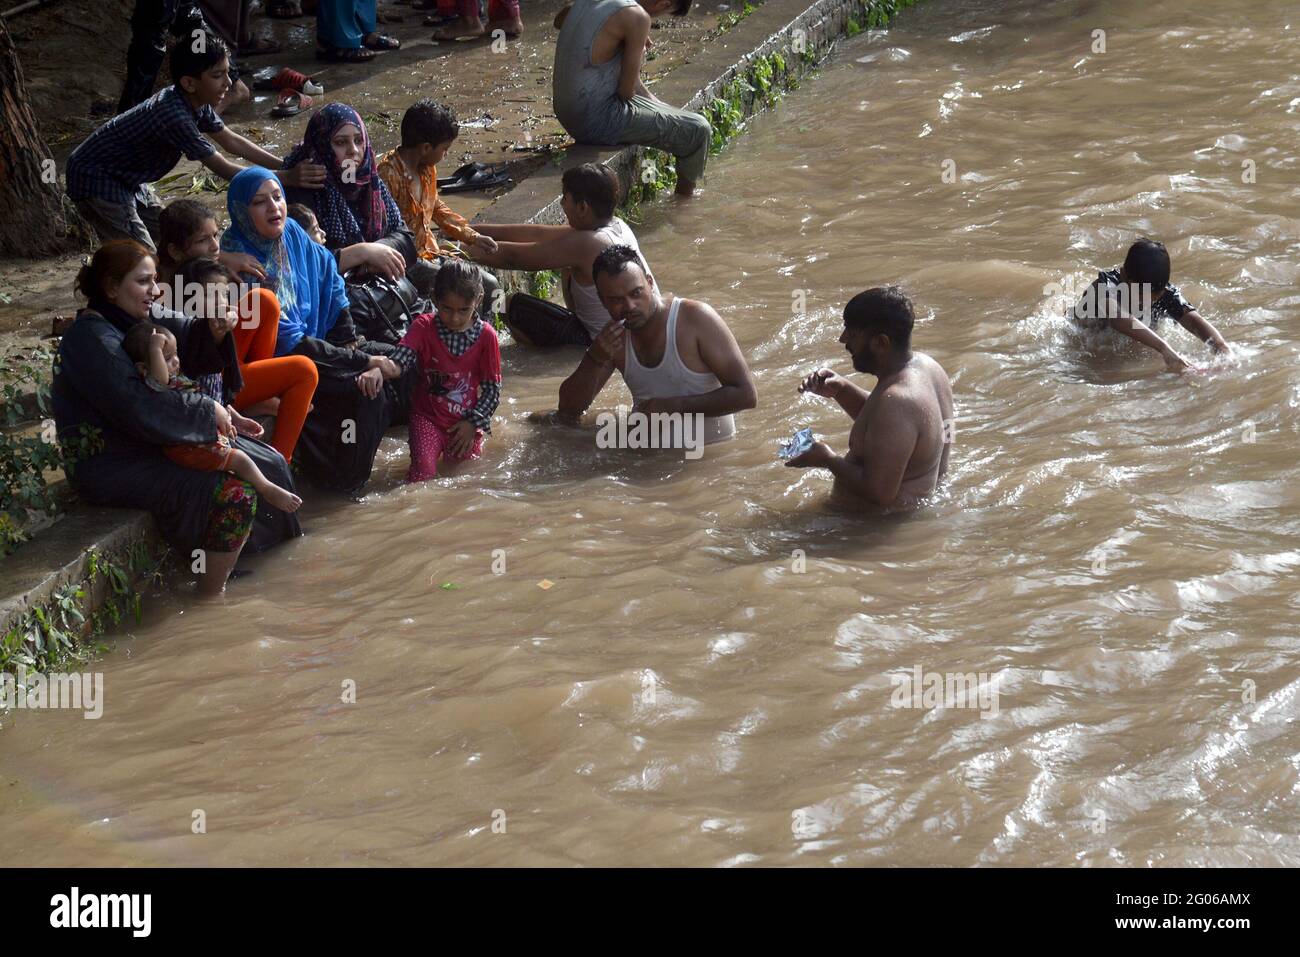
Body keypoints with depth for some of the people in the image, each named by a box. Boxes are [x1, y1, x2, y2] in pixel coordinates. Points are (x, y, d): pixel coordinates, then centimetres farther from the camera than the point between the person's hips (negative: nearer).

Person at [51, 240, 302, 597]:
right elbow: (139, 406, -28)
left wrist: (213, 324, -12)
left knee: (268, 464, 8)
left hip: (151, 445, 10)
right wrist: (208, 412, -19)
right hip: (112, 468, -10)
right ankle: (211, 600, -12)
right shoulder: (90, 337, -20)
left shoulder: (138, 320, 8)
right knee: (235, 490, -24)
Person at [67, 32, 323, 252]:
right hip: (95, 180, -10)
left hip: (126, 177, 10)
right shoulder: (175, 116, -32)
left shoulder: (196, 103, -6)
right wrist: (286, 178, -28)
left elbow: (231, 141, 6)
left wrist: (286, 165, -2)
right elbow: (223, 169, -28)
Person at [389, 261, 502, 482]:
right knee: (423, 473, -22)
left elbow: (492, 387, 0)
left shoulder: (485, 335, -6)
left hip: (465, 422, 2)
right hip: (428, 417, -2)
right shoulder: (424, 327, -7)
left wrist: (473, 423, -8)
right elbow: (397, 362, -22)